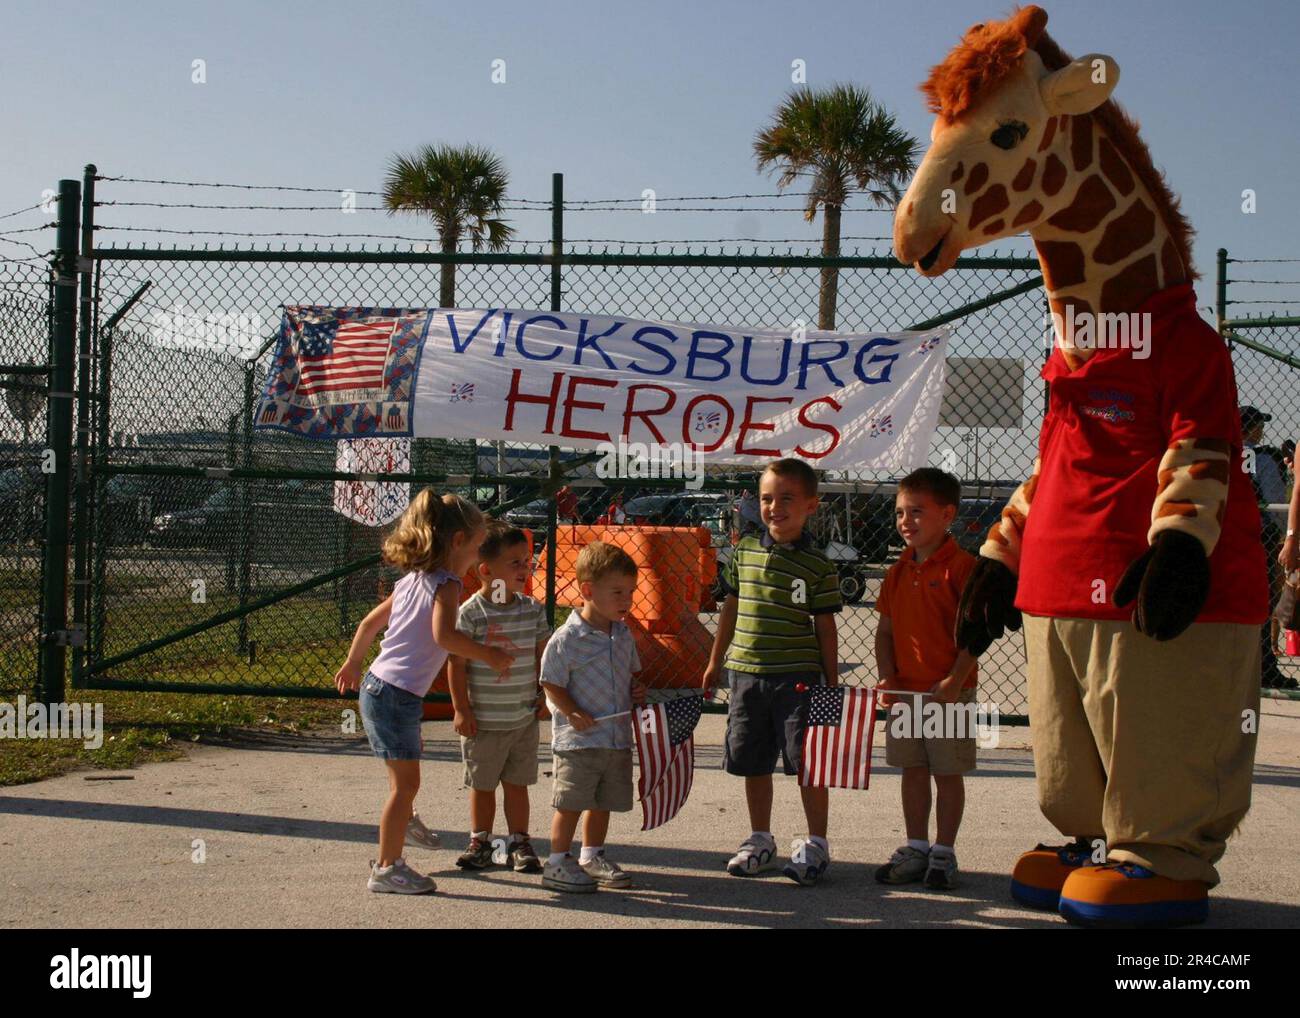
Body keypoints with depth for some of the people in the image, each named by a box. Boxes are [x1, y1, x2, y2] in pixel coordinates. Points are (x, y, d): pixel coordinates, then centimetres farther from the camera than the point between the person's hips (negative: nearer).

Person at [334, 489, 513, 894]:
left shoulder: (411, 581, 13)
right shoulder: (446, 585, -14)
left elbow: (369, 623, 21)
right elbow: (444, 635, -32)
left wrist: (352, 664, 34)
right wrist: (488, 655, -22)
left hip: (375, 687, 10)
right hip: (398, 695, -10)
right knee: (406, 782, -2)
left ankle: (404, 820, 53)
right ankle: (387, 868, 5)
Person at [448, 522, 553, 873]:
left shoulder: (533, 609, 0)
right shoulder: (470, 613, -14)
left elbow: (543, 654, 10)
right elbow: (457, 663, -11)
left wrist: (545, 696, 8)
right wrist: (461, 709, -11)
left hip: (524, 717, 3)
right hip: (483, 720, -3)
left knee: (517, 783, 12)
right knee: (482, 785, 11)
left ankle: (519, 843, 22)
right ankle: (480, 843, 25)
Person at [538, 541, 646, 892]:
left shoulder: (624, 635, 8)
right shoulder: (567, 638, -14)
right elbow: (551, 683, -10)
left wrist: (637, 691, 3)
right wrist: (572, 713, -20)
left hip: (618, 737, 7)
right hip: (578, 740, -7)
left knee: (605, 801, 16)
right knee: (571, 801, -2)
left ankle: (592, 856, 32)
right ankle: (558, 861, 10)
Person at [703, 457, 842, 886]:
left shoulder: (817, 566, -5)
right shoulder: (743, 552, 6)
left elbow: (825, 627, -2)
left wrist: (832, 683, -2)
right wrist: (716, 661, 18)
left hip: (798, 677, -4)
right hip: (746, 673, 4)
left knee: (808, 763, -1)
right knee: (754, 763, 13)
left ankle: (815, 843, 12)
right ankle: (760, 839, 27)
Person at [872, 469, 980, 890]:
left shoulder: (962, 566, -11)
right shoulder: (898, 571, 10)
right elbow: (885, 629, 12)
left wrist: (955, 681, -22)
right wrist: (886, 677, -1)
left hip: (948, 691, -6)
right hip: (905, 690, 6)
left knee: (947, 772, 4)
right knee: (913, 771, 13)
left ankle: (943, 852, 14)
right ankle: (916, 848, 24)